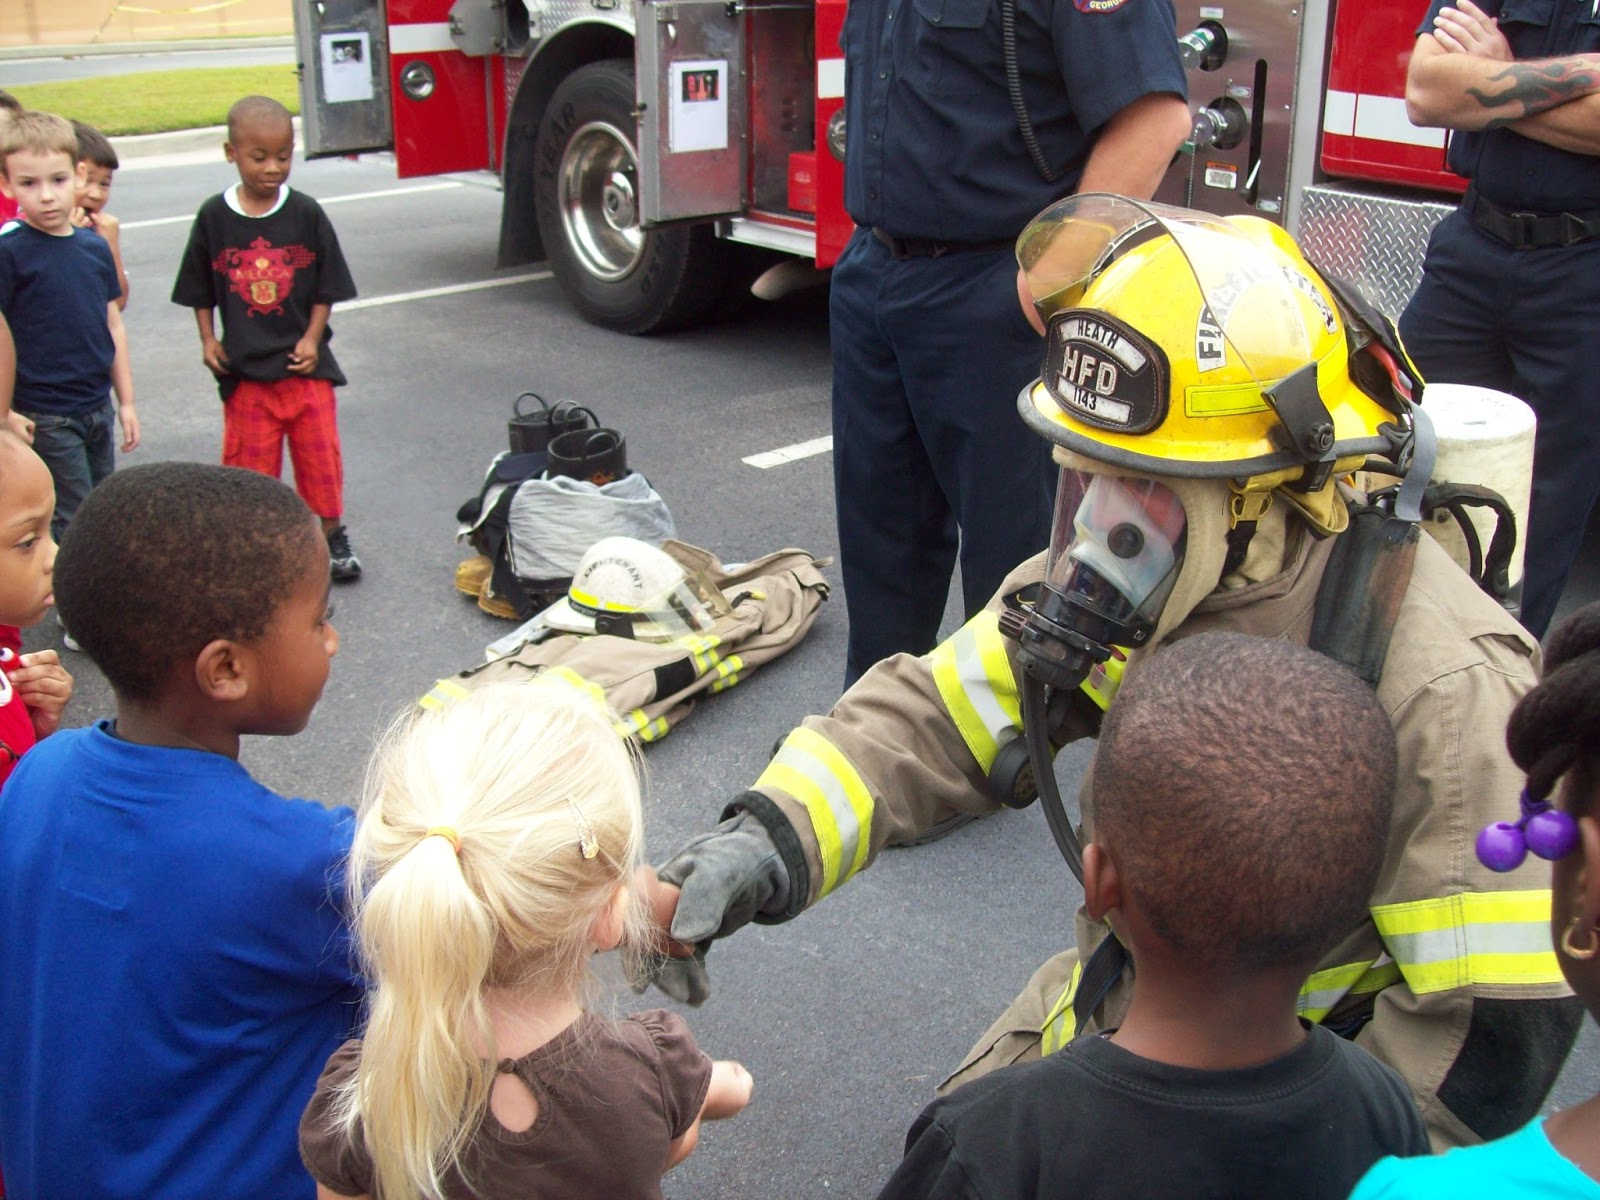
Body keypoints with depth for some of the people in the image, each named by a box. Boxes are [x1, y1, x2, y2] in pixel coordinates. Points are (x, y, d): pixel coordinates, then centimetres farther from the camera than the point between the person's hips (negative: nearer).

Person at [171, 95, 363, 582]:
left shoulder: (306, 214, -5)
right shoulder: (213, 217, -3)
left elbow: (327, 287, 0)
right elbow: (200, 291, 6)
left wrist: (312, 340, -9)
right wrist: (208, 341, -2)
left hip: (304, 365, 0)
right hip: (244, 368, 0)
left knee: (320, 453, 7)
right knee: (249, 461, 7)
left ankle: (331, 536, 23)